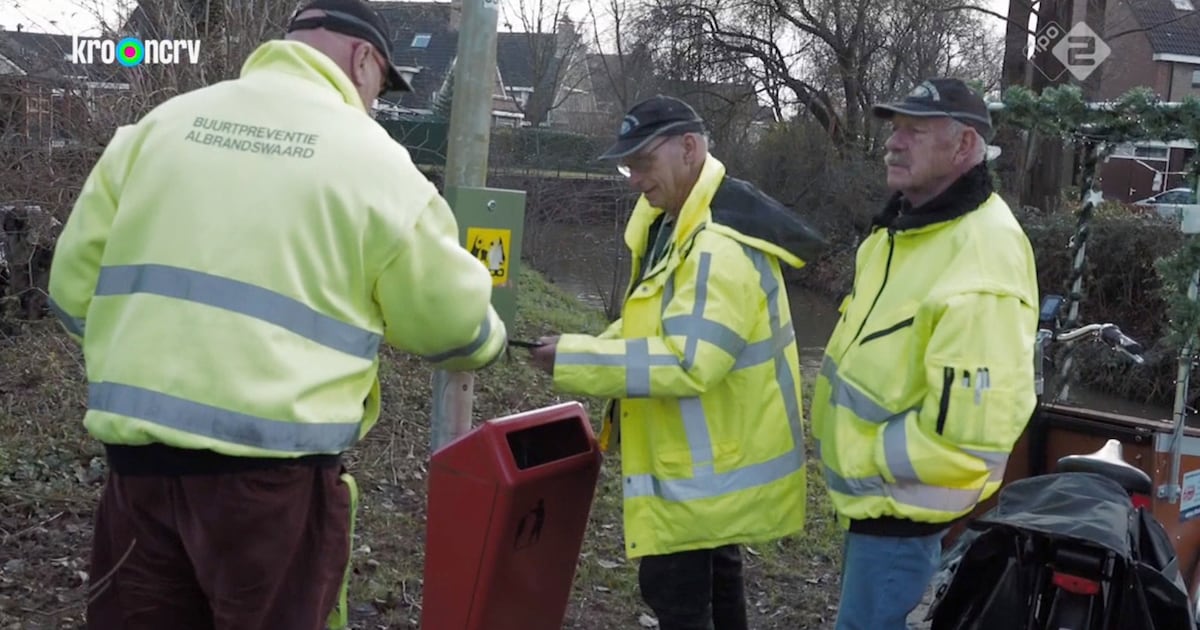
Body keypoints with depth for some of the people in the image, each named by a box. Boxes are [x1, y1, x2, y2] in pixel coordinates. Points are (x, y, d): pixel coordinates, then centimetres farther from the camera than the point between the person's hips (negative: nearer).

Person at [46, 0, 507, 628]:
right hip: (274, 465, -4)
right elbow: (451, 321, 6)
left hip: (139, 450, 4)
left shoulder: (159, 124, 10)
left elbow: (73, 285, 11)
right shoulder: (372, 159, -1)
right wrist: (487, 342, 28)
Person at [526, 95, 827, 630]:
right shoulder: (677, 223, 7)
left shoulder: (722, 247, -27)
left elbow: (686, 361, -33)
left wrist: (573, 360, -28)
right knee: (710, 578, 23)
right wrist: (595, 348, 1)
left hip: (710, 465, -11)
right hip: (707, 454, 11)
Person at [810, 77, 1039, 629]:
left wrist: (863, 459, -20)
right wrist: (853, 456, 11)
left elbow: (974, 429, -32)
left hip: (904, 504, -10)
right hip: (871, 491, 10)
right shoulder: (902, 225, 6)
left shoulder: (983, 263, -28)